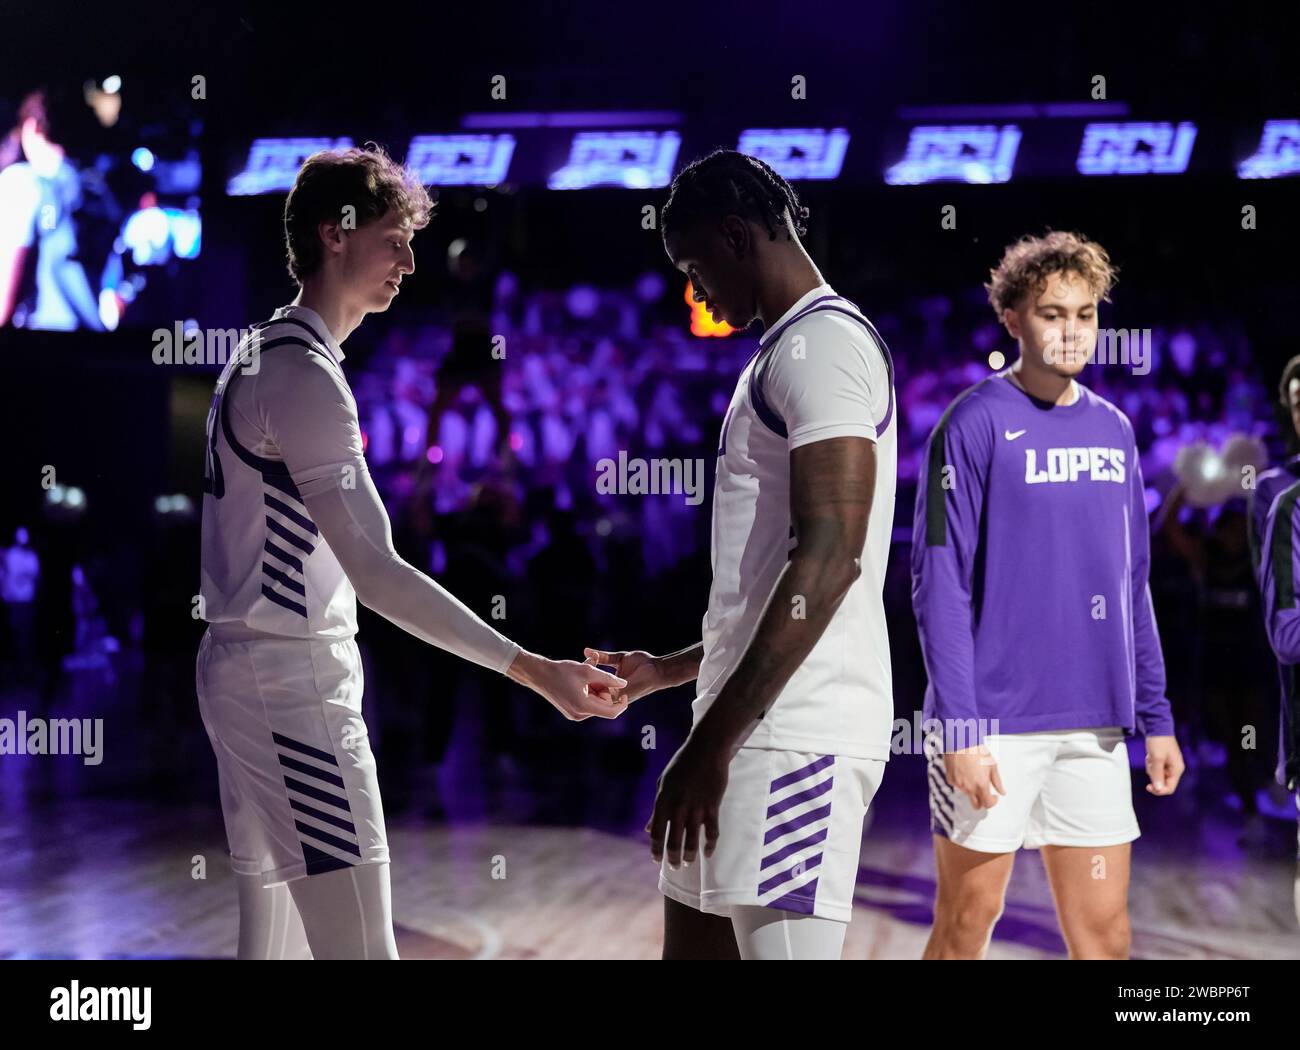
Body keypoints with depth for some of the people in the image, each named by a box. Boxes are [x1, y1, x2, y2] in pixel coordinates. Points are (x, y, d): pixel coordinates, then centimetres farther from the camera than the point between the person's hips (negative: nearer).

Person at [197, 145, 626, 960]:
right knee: (360, 948, -12)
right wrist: (534, 670, -27)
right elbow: (376, 573, -24)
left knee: (276, 942, 13)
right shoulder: (306, 375, -17)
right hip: (297, 686, -10)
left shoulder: (262, 354, 15)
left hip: (248, 670, 10)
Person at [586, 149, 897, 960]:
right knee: (694, 942, 13)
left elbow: (829, 559, -21)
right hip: (760, 727, 10)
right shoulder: (790, 350, 22)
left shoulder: (823, 341, -10)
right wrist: (668, 671, 28)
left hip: (795, 734, -10)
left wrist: (714, 741, -23)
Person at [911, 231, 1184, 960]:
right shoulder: (976, 424, -7)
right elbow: (939, 582, -11)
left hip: (1094, 725, 5)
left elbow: (1133, 584, 15)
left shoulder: (1114, 430, 11)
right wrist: (958, 727, -16)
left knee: (1104, 934, 8)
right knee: (967, 924, 5)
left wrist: (1155, 715, 11)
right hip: (995, 724, -5)